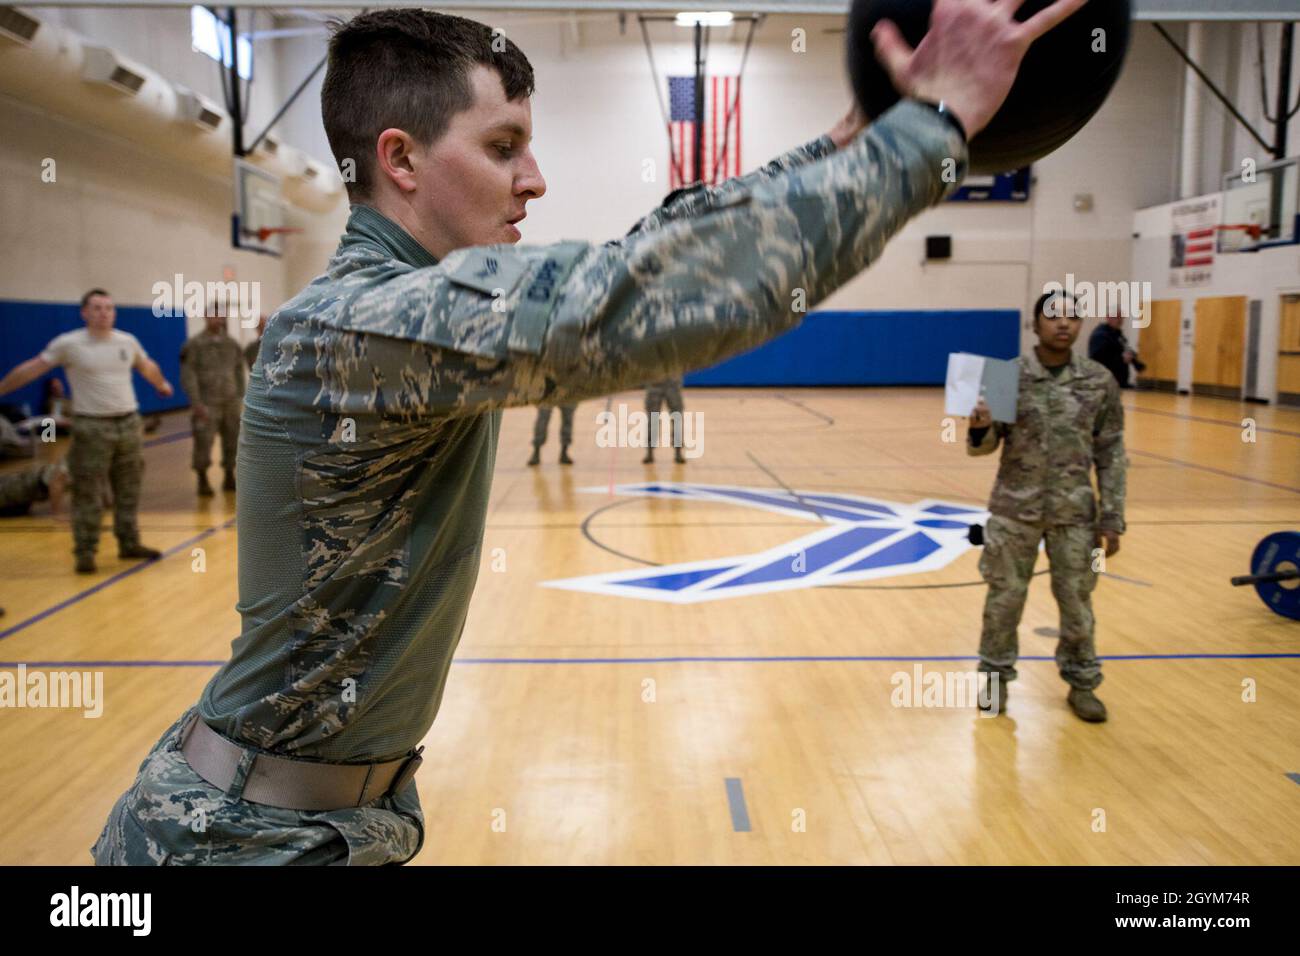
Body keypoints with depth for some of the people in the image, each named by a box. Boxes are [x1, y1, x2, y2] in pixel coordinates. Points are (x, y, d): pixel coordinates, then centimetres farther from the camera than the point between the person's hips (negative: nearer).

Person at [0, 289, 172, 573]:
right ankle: (85, 552, 8)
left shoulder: (128, 341, 6)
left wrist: (162, 384, 43)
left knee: (128, 490, 12)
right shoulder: (69, 344, -7)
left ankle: (129, 544, 23)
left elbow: (147, 366, 26)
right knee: (87, 494, -1)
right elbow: (31, 369, -2)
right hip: (91, 427, -4)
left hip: (129, 422, 4)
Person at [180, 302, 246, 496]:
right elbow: (188, 375, -8)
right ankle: (203, 481, 8)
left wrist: (240, 398, 7)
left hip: (231, 403, 4)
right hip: (208, 404, -4)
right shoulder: (194, 344, -3)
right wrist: (196, 403, -14)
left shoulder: (231, 344, 11)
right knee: (203, 443, -5)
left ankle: (230, 477, 20)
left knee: (233, 442, 7)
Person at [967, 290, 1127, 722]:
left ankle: (1081, 682, 29)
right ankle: (996, 675, 27)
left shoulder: (1100, 382, -2)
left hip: (1074, 511, 1)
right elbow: (983, 446, -1)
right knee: (1005, 595, 9)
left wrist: (1112, 517, -2)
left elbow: (1111, 454, 2)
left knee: (1077, 599, 10)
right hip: (1014, 508, -1)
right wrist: (980, 430, -25)